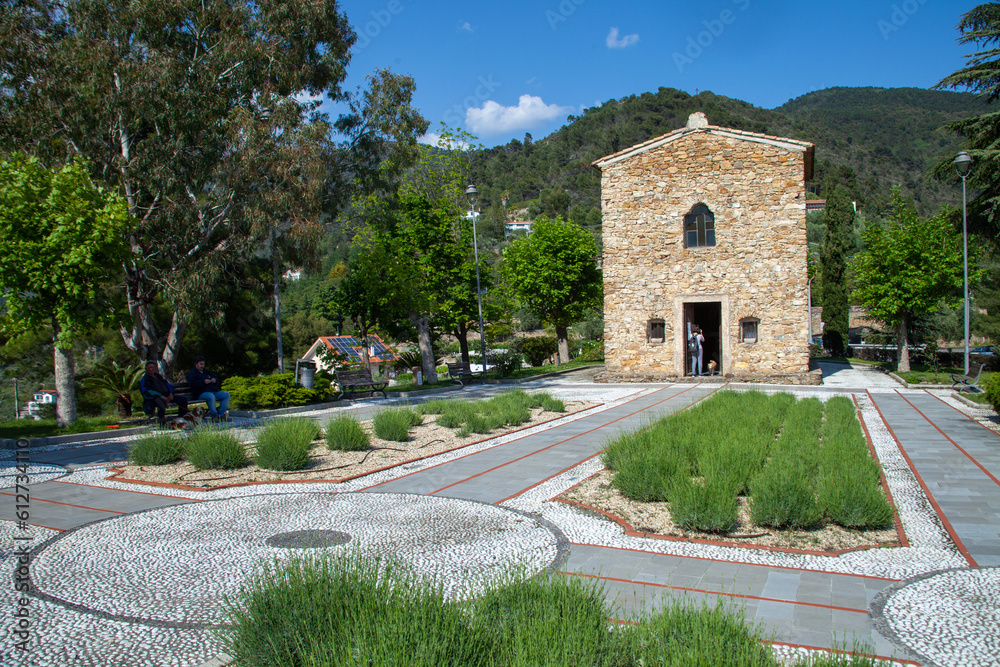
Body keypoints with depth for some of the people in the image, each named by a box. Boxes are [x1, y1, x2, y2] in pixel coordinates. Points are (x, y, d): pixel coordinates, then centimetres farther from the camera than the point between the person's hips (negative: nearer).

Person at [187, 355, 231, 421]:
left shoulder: (207, 372, 29)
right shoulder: (191, 373, 7)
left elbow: (217, 379, 30)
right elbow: (192, 384, -12)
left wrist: (215, 380, 5)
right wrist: (203, 382, -21)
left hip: (214, 391, 7)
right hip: (201, 393, -7)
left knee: (226, 394, -13)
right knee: (211, 396, -40)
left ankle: (221, 414, -19)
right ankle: (214, 415, -27)